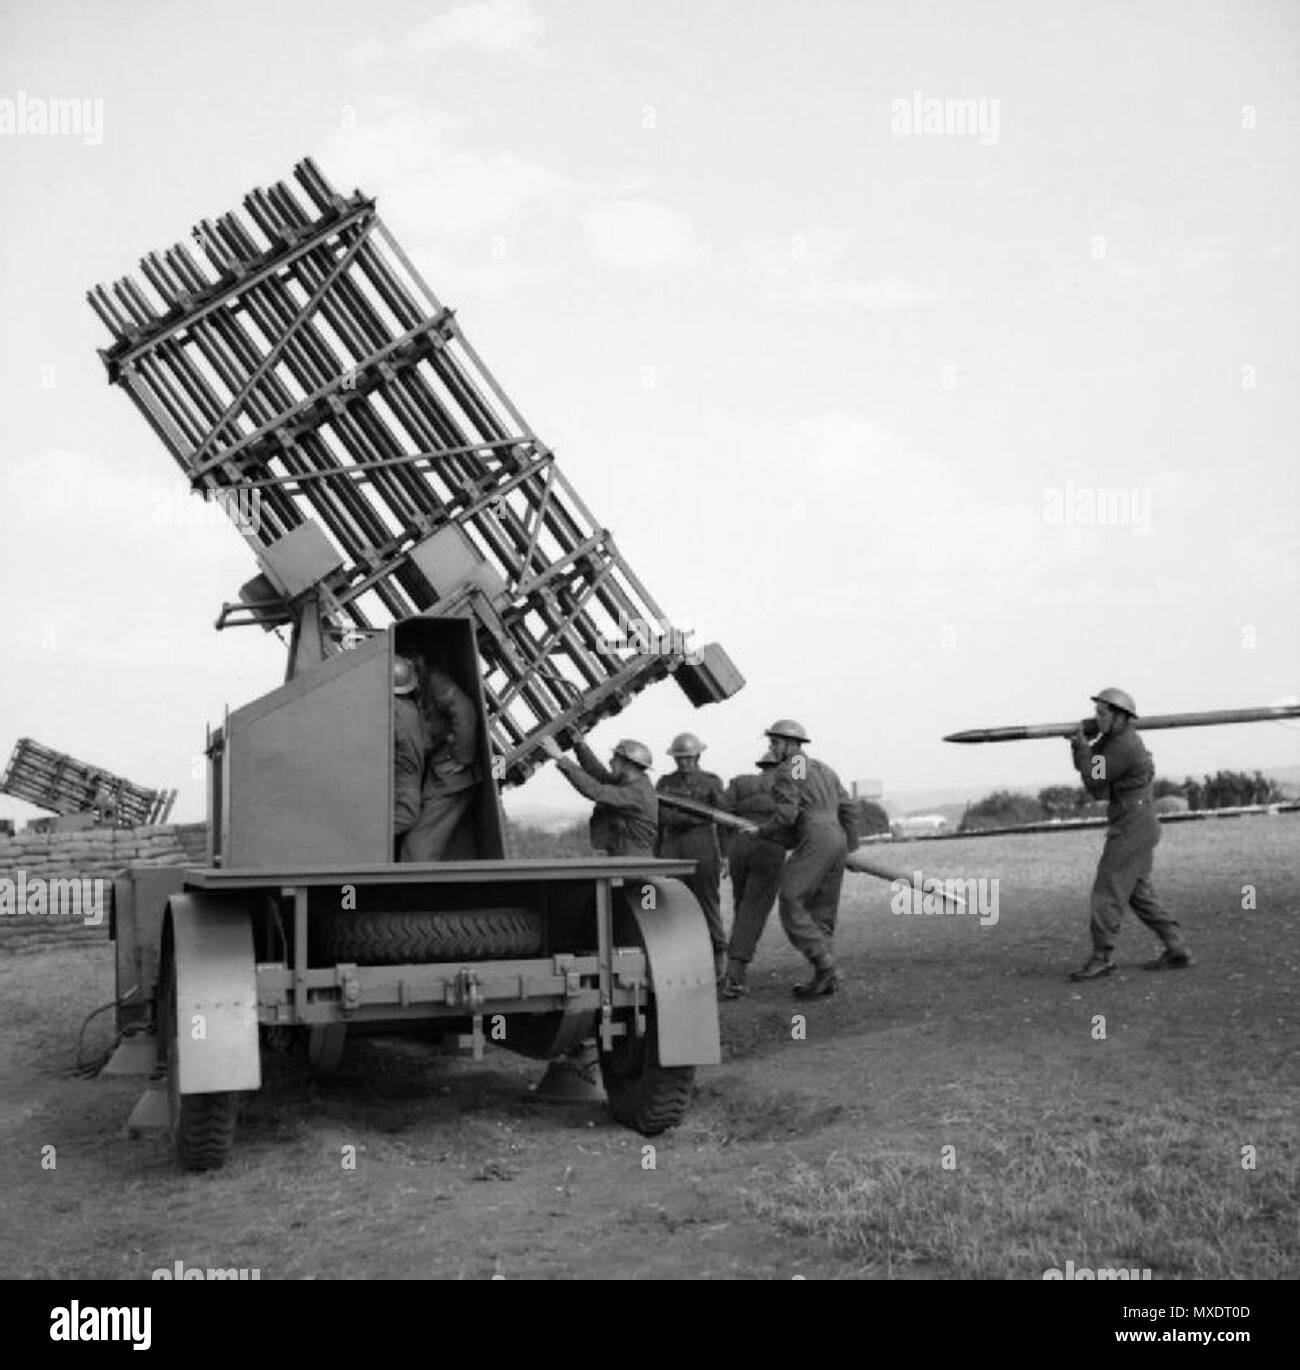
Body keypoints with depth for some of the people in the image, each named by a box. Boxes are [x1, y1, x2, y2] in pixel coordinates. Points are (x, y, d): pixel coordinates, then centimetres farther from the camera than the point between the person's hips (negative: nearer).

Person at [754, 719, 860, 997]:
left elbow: (786, 815, -12)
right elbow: (849, 808, 22)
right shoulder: (824, 769, 24)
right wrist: (849, 847, 27)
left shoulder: (786, 771, -2)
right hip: (837, 840, 9)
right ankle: (827, 978, 7)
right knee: (821, 914, 11)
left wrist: (761, 830, 5)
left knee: (792, 906, -7)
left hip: (813, 841, -9)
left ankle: (824, 966, -15)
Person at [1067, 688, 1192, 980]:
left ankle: (1102, 957, -6)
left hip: (1132, 827, -10)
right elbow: (1092, 772, 15)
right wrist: (1080, 747, -1)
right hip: (1135, 826, 10)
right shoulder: (1113, 740, 14)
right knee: (1139, 892, 14)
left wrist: (1082, 745, -7)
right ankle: (1176, 951, 16)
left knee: (1108, 890, -8)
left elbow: (1094, 782, -15)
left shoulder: (1124, 746, -17)